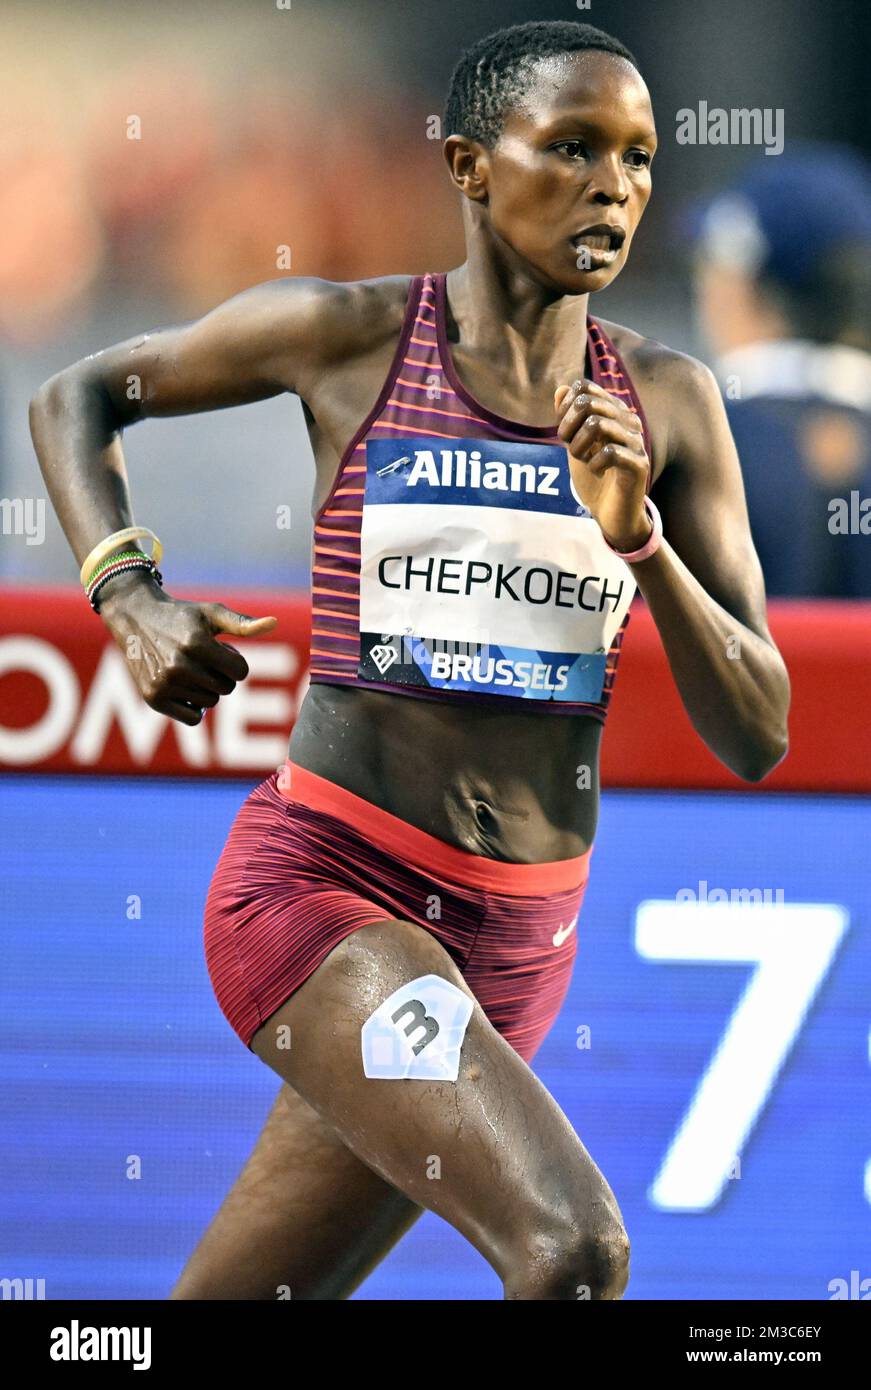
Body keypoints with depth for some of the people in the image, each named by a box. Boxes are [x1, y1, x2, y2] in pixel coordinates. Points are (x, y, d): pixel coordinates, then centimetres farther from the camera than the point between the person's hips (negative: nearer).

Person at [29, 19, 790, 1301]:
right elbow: (76, 398, 13)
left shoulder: (667, 403, 3)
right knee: (575, 1246, -27)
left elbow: (756, 738, 2)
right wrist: (129, 603, -3)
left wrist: (639, 538, -13)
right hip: (320, 887, -5)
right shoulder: (346, 334, -5)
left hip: (511, 951, 5)